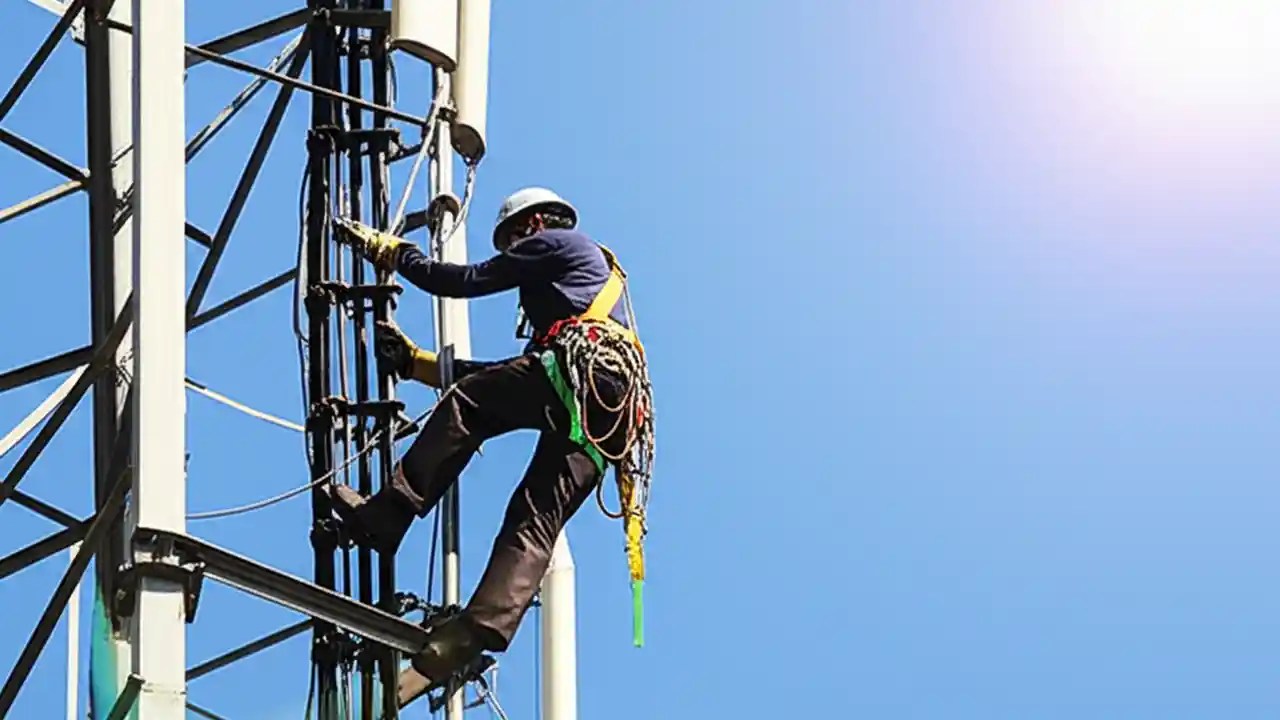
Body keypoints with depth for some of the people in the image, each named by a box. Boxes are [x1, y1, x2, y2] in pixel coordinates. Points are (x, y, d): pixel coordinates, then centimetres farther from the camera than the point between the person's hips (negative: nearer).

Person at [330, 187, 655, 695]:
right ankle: (479, 631, -26)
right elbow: (504, 379, 37)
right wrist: (416, 361, 36)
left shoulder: (558, 242, 19)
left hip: (585, 371, -8)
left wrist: (390, 251, 24)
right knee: (535, 519, -7)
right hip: (614, 414, 8)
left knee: (466, 405, -8)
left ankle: (387, 514, -21)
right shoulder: (599, 273, 44)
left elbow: (466, 281, 11)